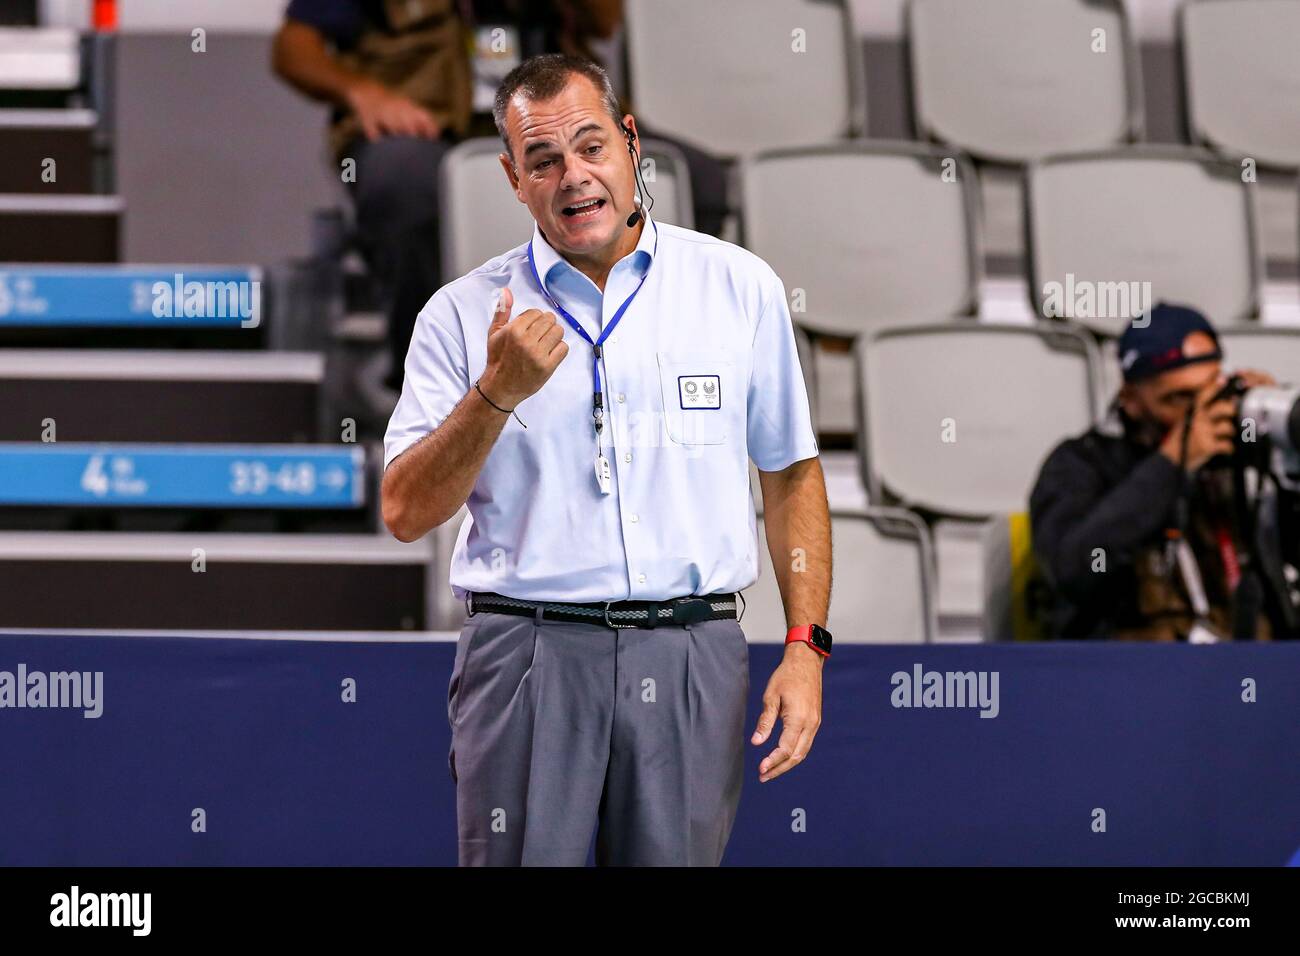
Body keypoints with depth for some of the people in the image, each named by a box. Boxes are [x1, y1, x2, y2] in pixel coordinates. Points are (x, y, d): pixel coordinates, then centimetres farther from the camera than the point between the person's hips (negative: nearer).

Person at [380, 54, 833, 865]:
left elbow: (791, 477, 12)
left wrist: (805, 649, 3)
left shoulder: (741, 287, 7)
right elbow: (406, 513, -1)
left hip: (692, 660, 1)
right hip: (527, 655, -1)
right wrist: (499, 392, -15)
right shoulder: (465, 314, 4)